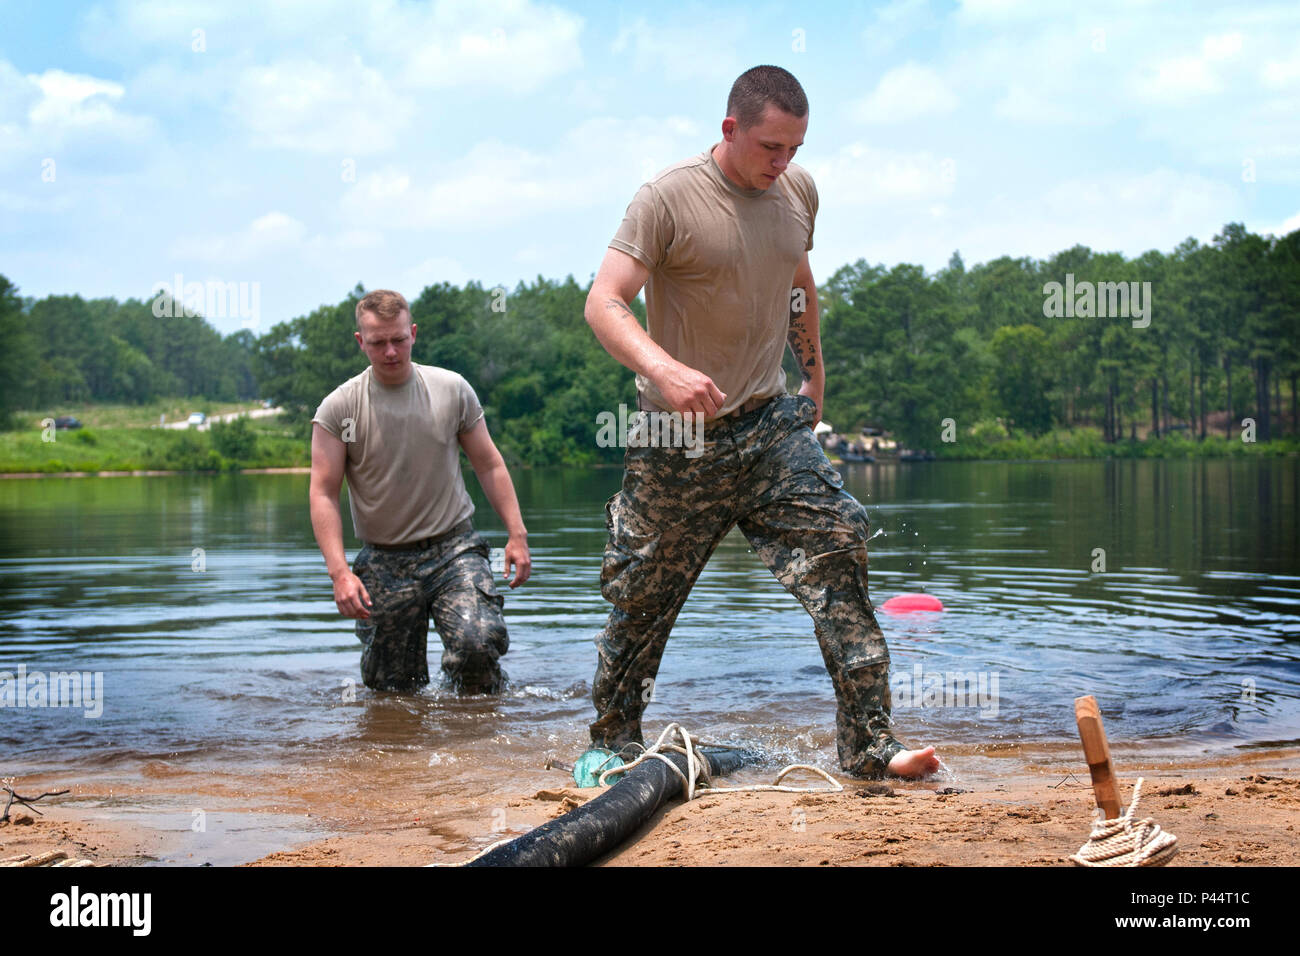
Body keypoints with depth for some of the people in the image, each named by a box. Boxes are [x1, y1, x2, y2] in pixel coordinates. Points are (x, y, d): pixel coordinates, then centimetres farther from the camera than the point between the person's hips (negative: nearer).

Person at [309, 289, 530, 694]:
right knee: (393, 688, 1)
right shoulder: (337, 409, -2)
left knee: (479, 642, -24)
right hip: (384, 560, 0)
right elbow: (323, 493, -5)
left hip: (454, 548, 0)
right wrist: (339, 571, -17)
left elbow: (489, 464, 9)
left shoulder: (452, 390, 2)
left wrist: (517, 534, 0)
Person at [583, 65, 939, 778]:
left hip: (771, 422, 4)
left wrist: (814, 375, 28)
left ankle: (867, 743, -11)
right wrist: (664, 369, -38)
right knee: (642, 596, 8)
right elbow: (603, 303, -21)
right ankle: (611, 741, 30)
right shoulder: (668, 198, -13)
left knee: (839, 545, -14)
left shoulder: (798, 192, 6)